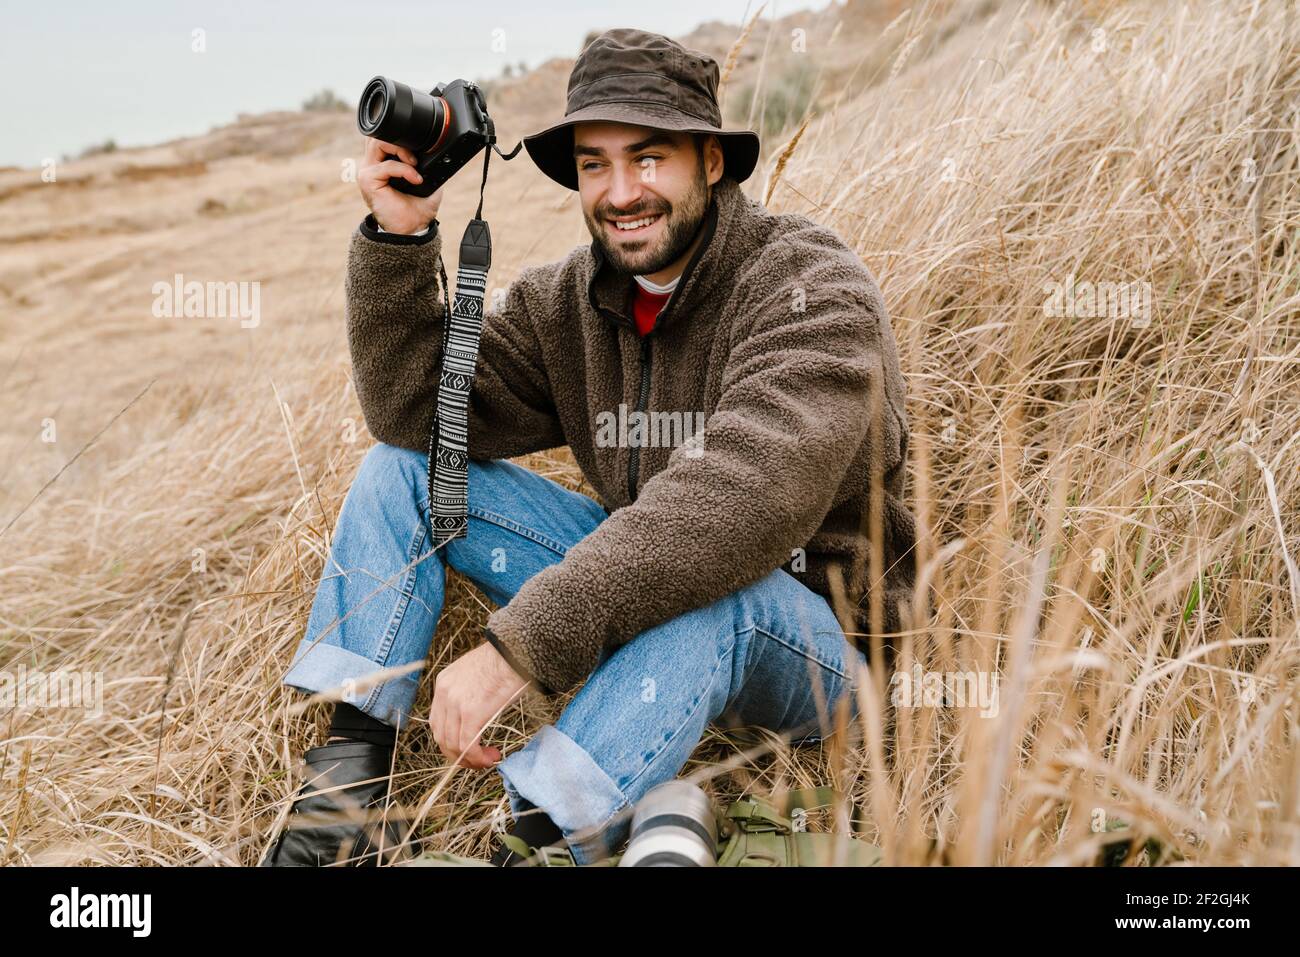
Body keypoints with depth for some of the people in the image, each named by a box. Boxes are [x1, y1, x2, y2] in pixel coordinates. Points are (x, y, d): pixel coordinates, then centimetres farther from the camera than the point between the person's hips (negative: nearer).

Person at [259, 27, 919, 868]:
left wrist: (520, 644, -40)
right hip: (641, 593, 6)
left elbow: (745, 496, -36)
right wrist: (398, 241, -16)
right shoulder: (568, 300, 2)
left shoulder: (811, 287, -19)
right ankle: (348, 782, -10)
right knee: (404, 466, -1)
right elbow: (423, 413, -3)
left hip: (814, 637, -6)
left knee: (706, 586, -42)